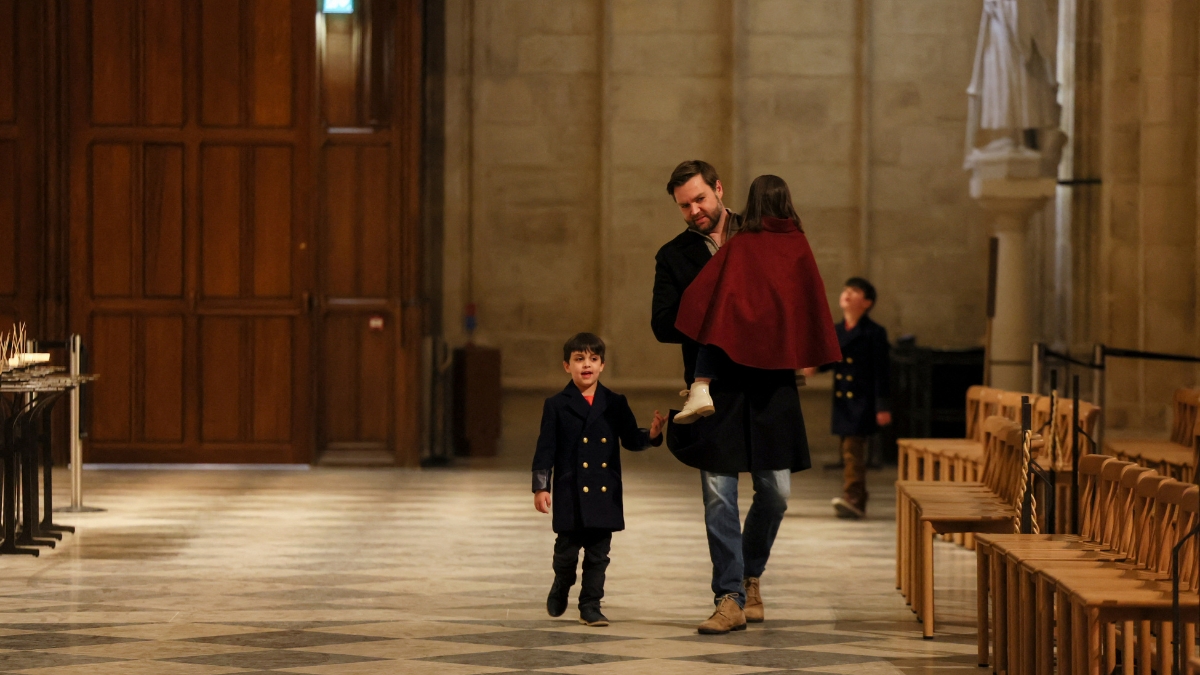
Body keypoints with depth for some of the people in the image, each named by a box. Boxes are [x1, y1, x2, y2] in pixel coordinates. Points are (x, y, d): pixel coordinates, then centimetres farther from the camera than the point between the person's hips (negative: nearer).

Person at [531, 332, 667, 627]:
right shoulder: (556, 406, 1)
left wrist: (651, 435, -12)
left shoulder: (615, 404, 8)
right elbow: (545, 449, -1)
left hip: (605, 493, 2)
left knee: (598, 553, 3)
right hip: (570, 493, -2)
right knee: (567, 550, 4)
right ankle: (561, 586, 32)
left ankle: (590, 605, 11)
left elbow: (630, 439, 9)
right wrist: (540, 487, -6)